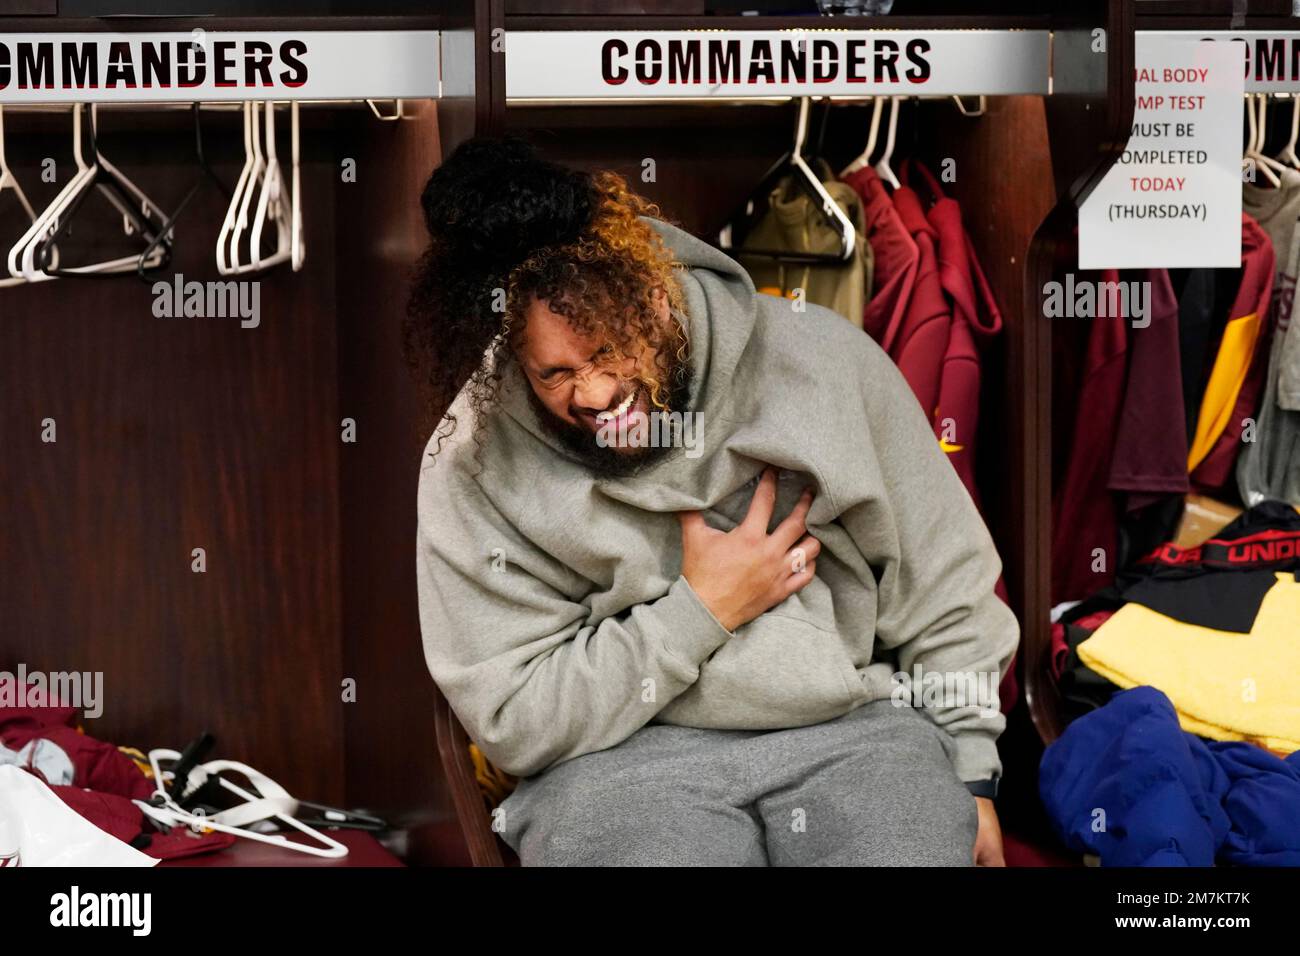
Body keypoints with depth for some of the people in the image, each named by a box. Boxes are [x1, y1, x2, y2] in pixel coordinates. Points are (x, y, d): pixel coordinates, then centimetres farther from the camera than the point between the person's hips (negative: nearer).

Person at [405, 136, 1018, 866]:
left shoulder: (822, 356, -2)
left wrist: (970, 777, 6)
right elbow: (511, 722, -6)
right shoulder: (474, 463, -6)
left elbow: (941, 588, 7)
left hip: (853, 725, 2)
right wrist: (699, 612, -10)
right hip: (621, 754, -1)